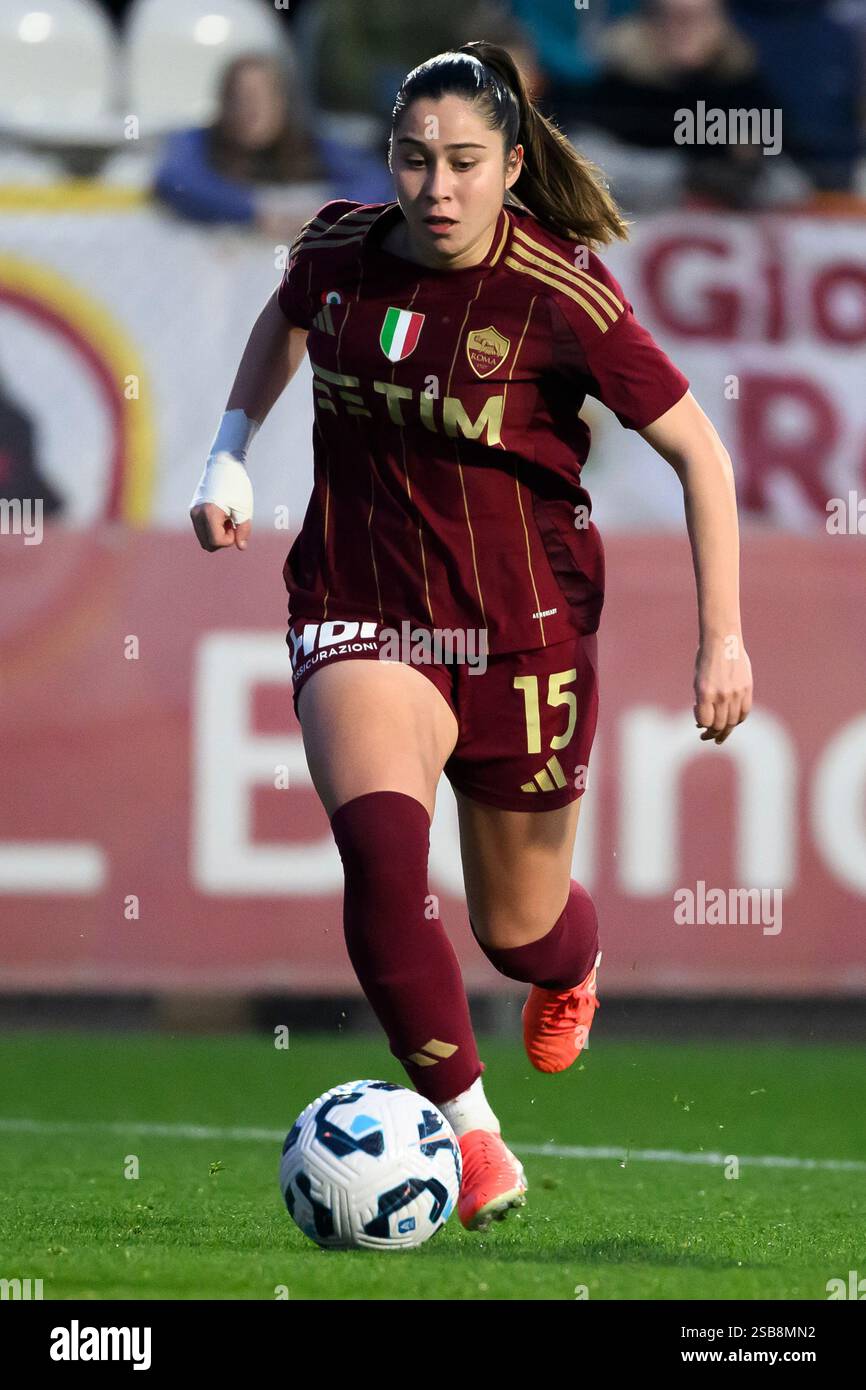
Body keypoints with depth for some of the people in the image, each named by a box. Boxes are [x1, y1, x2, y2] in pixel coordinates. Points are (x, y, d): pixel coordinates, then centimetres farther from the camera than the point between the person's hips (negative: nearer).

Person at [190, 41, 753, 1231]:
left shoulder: (561, 294, -17)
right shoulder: (339, 251, -5)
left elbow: (697, 451, -9)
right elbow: (287, 318, 22)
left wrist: (724, 638, -13)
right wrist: (230, 453, 14)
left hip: (523, 629, -2)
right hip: (361, 618, 2)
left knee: (519, 931, 12)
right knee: (378, 848, -28)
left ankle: (574, 961, 53)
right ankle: (469, 1132, -19)